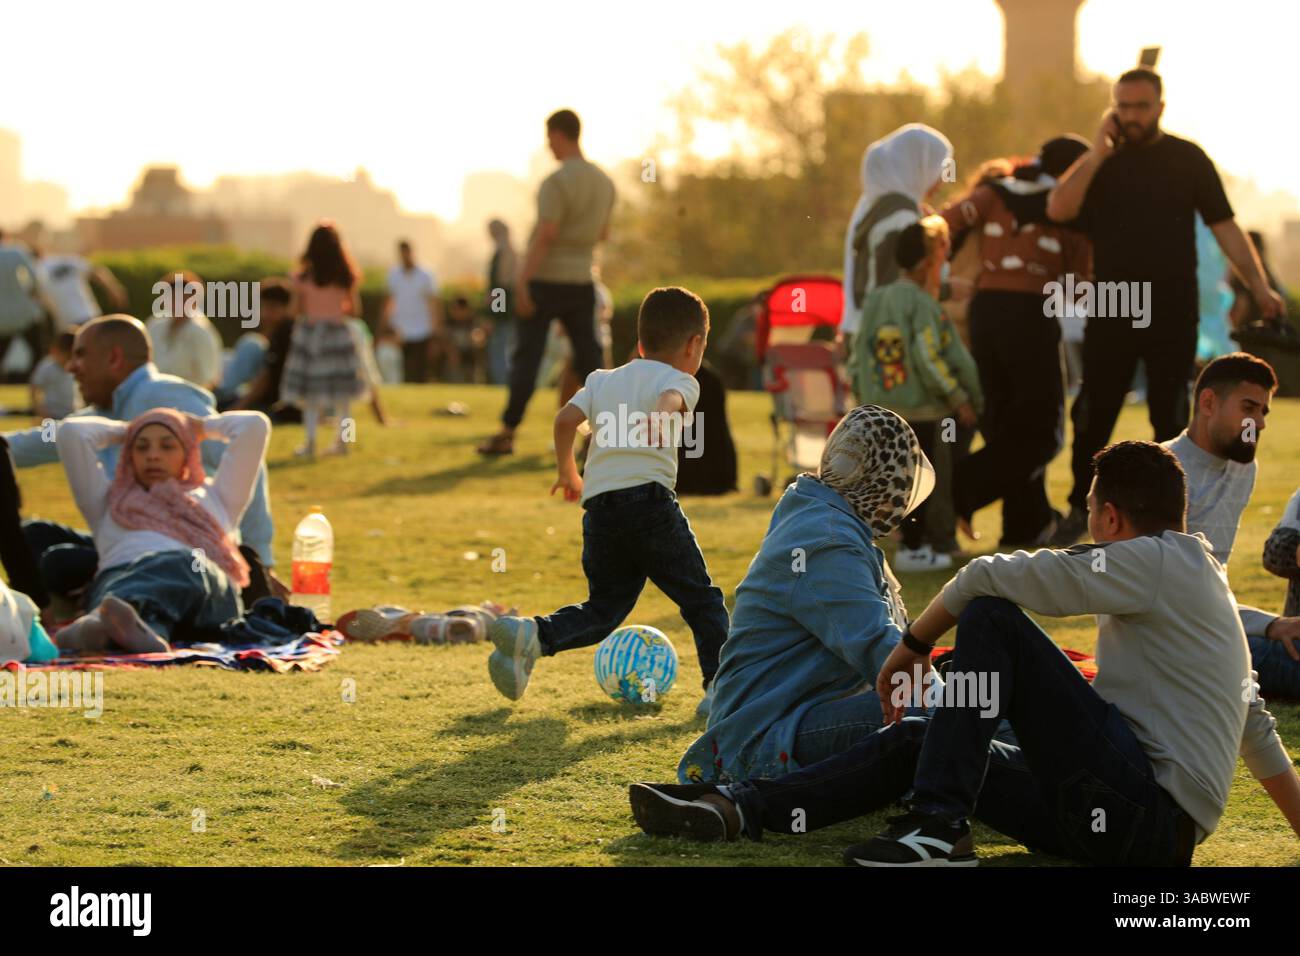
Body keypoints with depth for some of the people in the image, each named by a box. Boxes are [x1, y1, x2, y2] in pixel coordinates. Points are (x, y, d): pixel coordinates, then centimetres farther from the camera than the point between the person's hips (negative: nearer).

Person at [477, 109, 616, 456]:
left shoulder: (556, 182, -16)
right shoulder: (604, 181, 7)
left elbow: (545, 235, -24)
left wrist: (522, 282, -24)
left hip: (545, 280, -6)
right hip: (581, 281, 6)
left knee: (526, 358, -2)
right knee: (587, 357, 8)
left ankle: (507, 434, 0)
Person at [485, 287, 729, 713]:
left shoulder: (603, 380, 23)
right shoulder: (681, 380, 7)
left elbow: (565, 418, 10)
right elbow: (670, 397, -17)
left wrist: (567, 471, 24)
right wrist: (664, 414, -39)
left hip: (599, 506, 5)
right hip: (649, 496, -5)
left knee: (605, 606, 15)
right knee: (700, 598, 7)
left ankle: (531, 634, -5)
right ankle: (720, 685, -1)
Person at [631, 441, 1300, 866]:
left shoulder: (1153, 561, -5)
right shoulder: (1205, 576, 25)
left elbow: (990, 577, -10)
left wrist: (912, 646, 4)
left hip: (1146, 815, -10)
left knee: (991, 619, -14)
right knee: (915, 739, 8)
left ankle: (937, 828, -18)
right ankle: (742, 808, -3)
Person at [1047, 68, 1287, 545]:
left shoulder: (1187, 159, 3)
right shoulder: (1100, 161, 6)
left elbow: (1223, 225, 1)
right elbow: (1057, 209, -9)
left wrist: (1258, 285, -7)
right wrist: (1097, 155, -15)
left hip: (1173, 313, -1)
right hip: (1112, 309, 1)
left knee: (1171, 417, 2)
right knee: (1092, 415, 2)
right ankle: (1080, 509, 16)